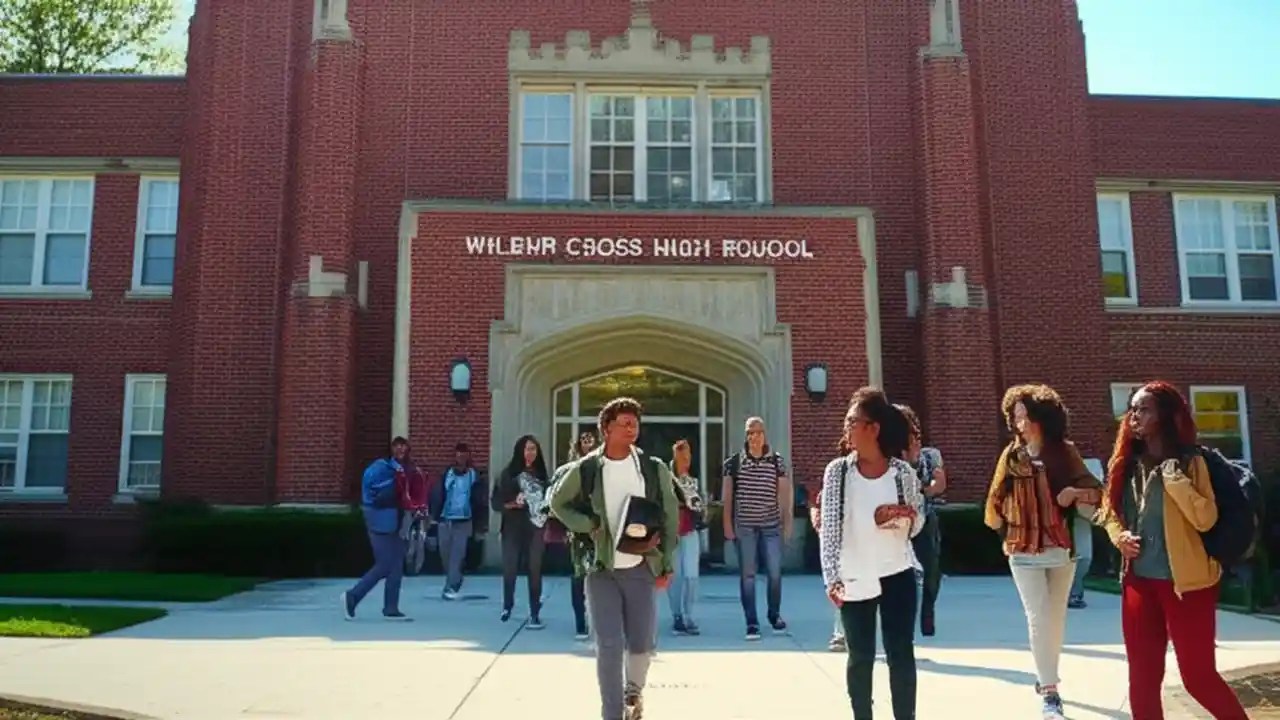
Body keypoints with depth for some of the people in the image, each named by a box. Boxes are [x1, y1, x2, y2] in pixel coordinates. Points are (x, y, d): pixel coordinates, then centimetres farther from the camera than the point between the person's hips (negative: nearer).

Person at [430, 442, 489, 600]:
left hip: (463, 522, -3)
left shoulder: (476, 475, -3)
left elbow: (480, 500, -3)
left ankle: (452, 587, -5)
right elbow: (437, 496, 3)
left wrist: (480, 525, -6)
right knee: (445, 555, 11)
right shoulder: (446, 474, 3)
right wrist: (435, 517, -6)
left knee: (457, 556, -7)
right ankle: (453, 584, 29)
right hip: (444, 521, 3)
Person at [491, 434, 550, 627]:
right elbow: (496, 502, -2)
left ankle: (535, 614, 5)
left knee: (534, 570, 1)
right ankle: (507, 606, 31)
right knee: (509, 569, 6)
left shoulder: (542, 475, 7)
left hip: (536, 529, 1)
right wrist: (512, 504, -18)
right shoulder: (508, 474, -1)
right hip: (513, 529, -1)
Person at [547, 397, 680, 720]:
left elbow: (670, 518, 4)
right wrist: (590, 526, -7)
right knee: (609, 646, -3)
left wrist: (667, 565, 1)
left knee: (640, 644, 9)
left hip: (640, 569, 1)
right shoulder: (585, 469, -5)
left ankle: (634, 691, 40)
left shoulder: (654, 469, -1)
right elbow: (558, 504, 8)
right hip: (600, 569, -1)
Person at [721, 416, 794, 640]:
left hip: (772, 526, 1)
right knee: (747, 575, 2)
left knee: (775, 573, 2)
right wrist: (727, 524, -1)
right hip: (744, 527, -1)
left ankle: (775, 614, 25)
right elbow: (727, 496, 2)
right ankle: (752, 622, 11)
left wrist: (787, 523, 2)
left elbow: (785, 494, 5)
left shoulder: (777, 461, 3)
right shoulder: (733, 462, 1)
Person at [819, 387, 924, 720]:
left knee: (901, 654, 5)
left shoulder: (903, 472, -3)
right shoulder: (837, 471, -5)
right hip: (855, 578, 0)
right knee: (861, 657, 7)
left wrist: (904, 517, -18)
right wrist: (831, 577, -14)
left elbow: (917, 525, 6)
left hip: (898, 575, 1)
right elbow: (829, 527, -6)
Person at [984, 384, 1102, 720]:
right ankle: (1049, 691, -2)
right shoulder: (1012, 454, -1)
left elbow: (1096, 491, -1)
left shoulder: (1065, 452, -1)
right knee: (1039, 618, -6)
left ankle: (1046, 676, 34)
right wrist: (996, 522, 6)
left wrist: (1075, 491, -18)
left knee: (1057, 617, 15)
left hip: (1062, 548, 2)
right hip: (1024, 551, -2)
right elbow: (997, 495, 8)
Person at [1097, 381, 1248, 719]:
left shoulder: (1191, 461, -8)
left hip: (1187, 582, -5)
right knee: (1143, 677, 11)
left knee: (1199, 676, 3)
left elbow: (1206, 518, -18)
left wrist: (1173, 477, -24)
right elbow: (1110, 509, 16)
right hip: (1139, 581, 5)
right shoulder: (1127, 463, 6)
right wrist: (1120, 536, -3)